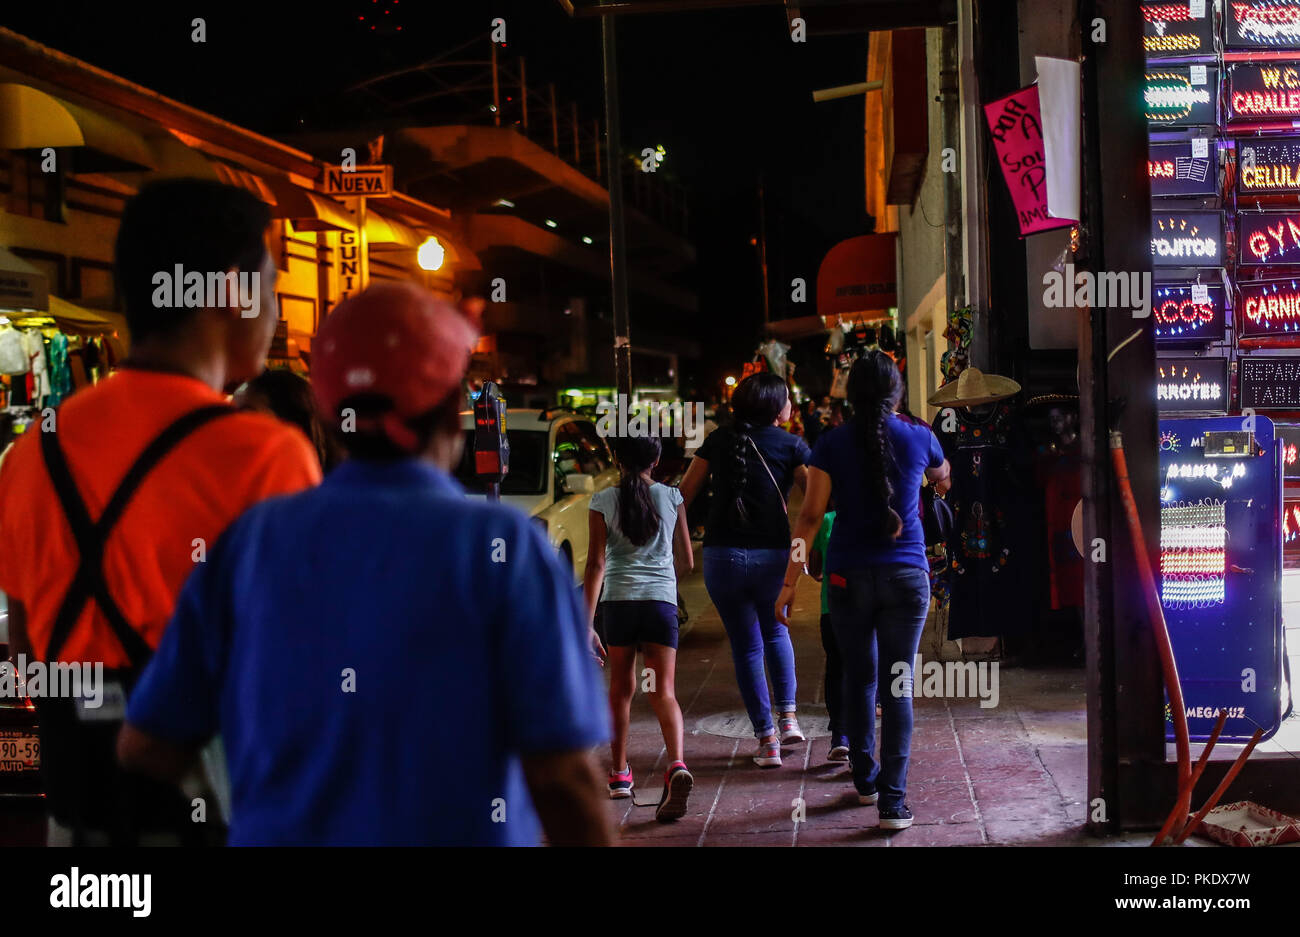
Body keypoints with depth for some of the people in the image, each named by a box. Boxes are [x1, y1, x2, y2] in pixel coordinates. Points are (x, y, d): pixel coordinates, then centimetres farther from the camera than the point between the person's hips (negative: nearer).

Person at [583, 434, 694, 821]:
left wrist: (587, 623, -4)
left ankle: (620, 774, 25)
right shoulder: (672, 497, 5)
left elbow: (596, 564, -4)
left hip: (618, 600, 0)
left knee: (621, 688, 16)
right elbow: (688, 561, 11)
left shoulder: (603, 501, 1)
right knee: (664, 692, -4)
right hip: (661, 600, 0)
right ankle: (676, 765, -28)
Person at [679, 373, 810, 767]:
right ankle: (788, 717, 17)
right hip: (772, 556, -1)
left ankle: (767, 741, 10)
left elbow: (684, 494, 6)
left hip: (722, 554, 1)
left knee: (746, 646, 10)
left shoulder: (718, 440, 6)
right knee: (775, 631, 26)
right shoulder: (790, 445, -1)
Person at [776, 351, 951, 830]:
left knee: (859, 679, 17)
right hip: (906, 575, 0)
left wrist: (790, 583, -1)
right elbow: (943, 479, 23)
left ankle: (865, 780, 29)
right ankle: (893, 801, -5)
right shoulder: (919, 438, 1)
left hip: (849, 575, 1)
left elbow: (810, 516, -5)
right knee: (898, 686, 1)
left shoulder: (832, 443, -3)